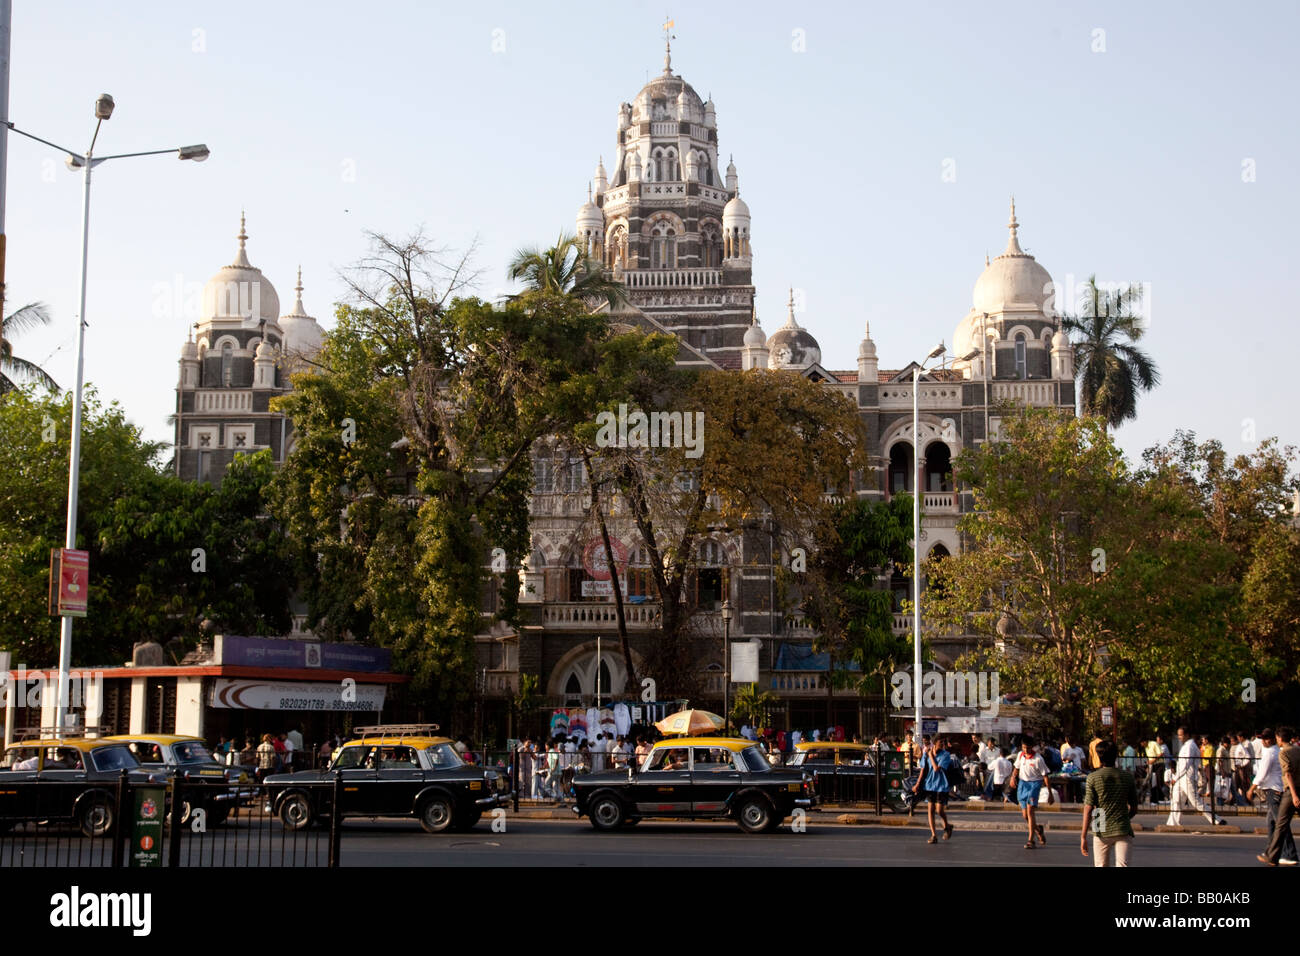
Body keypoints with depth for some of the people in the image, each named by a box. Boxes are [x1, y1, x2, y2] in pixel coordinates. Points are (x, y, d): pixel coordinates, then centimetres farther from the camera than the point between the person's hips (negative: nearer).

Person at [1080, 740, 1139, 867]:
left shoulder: (1093, 778, -4)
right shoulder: (1128, 777, 3)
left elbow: (1088, 809, -7)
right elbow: (1134, 809, 9)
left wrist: (1083, 836, -4)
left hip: (1101, 832, -1)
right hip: (1123, 830, 1)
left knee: (1101, 865, 13)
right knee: (1122, 864, -7)